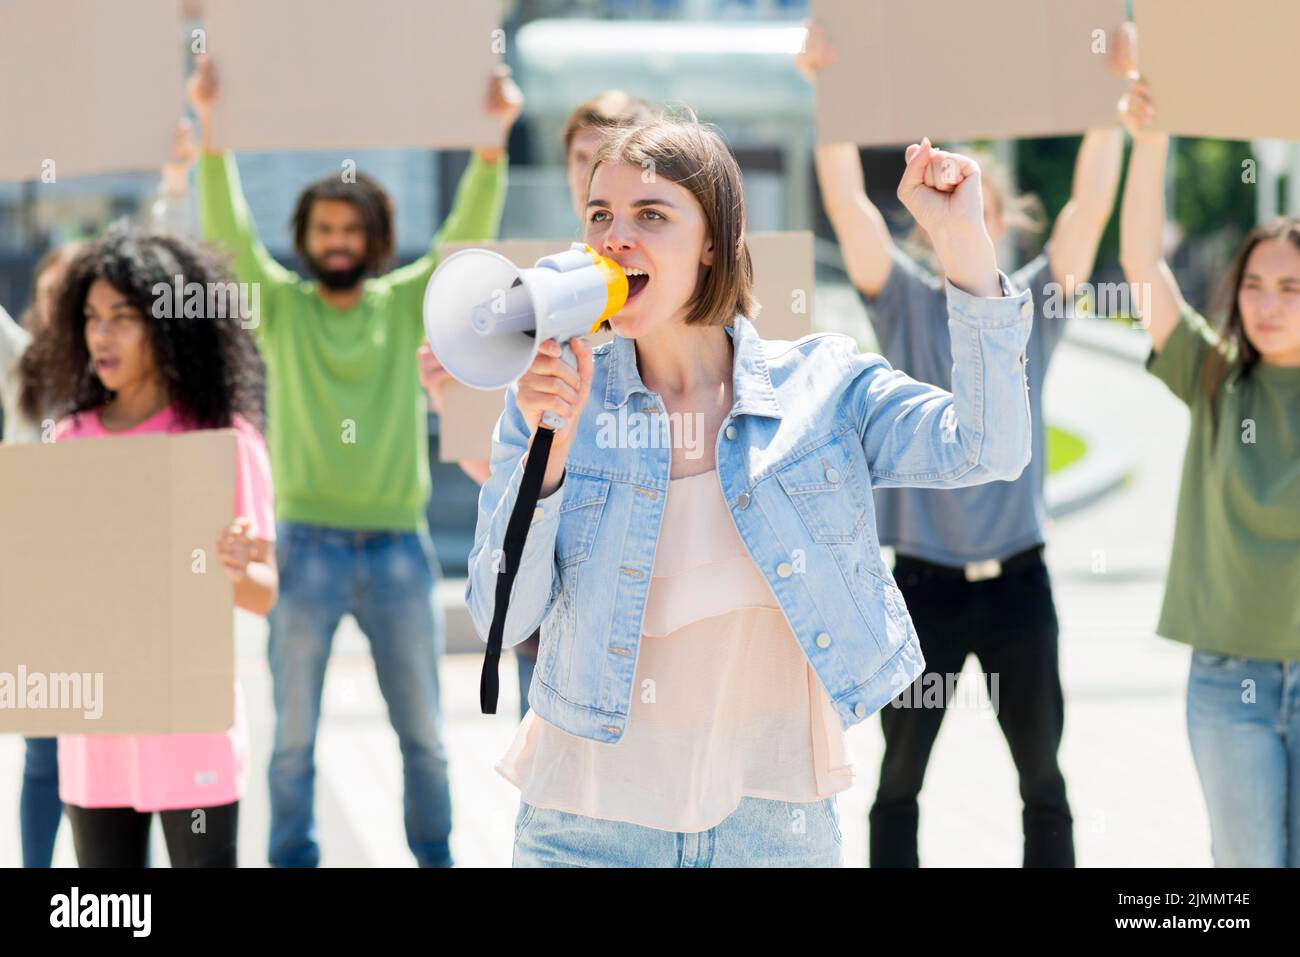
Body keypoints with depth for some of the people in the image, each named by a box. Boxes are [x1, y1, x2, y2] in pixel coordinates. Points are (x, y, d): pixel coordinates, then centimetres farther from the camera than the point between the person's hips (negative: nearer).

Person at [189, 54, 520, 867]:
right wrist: (210, 125, -22)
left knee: (423, 730, 9)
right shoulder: (281, 306, 4)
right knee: (294, 733, 4)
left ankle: (436, 856, 22)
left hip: (399, 547, 1)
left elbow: (467, 234, -6)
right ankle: (292, 862, 14)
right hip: (309, 546, -1)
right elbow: (229, 229, -8)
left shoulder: (407, 304, 6)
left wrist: (494, 138, -20)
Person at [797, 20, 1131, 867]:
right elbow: (848, 204, -13)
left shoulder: (1035, 306, 2)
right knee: (899, 781, 6)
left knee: (1043, 779, 10)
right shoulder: (906, 303, -1)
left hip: (1018, 578, 1)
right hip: (925, 580, -1)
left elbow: (1092, 205, -10)